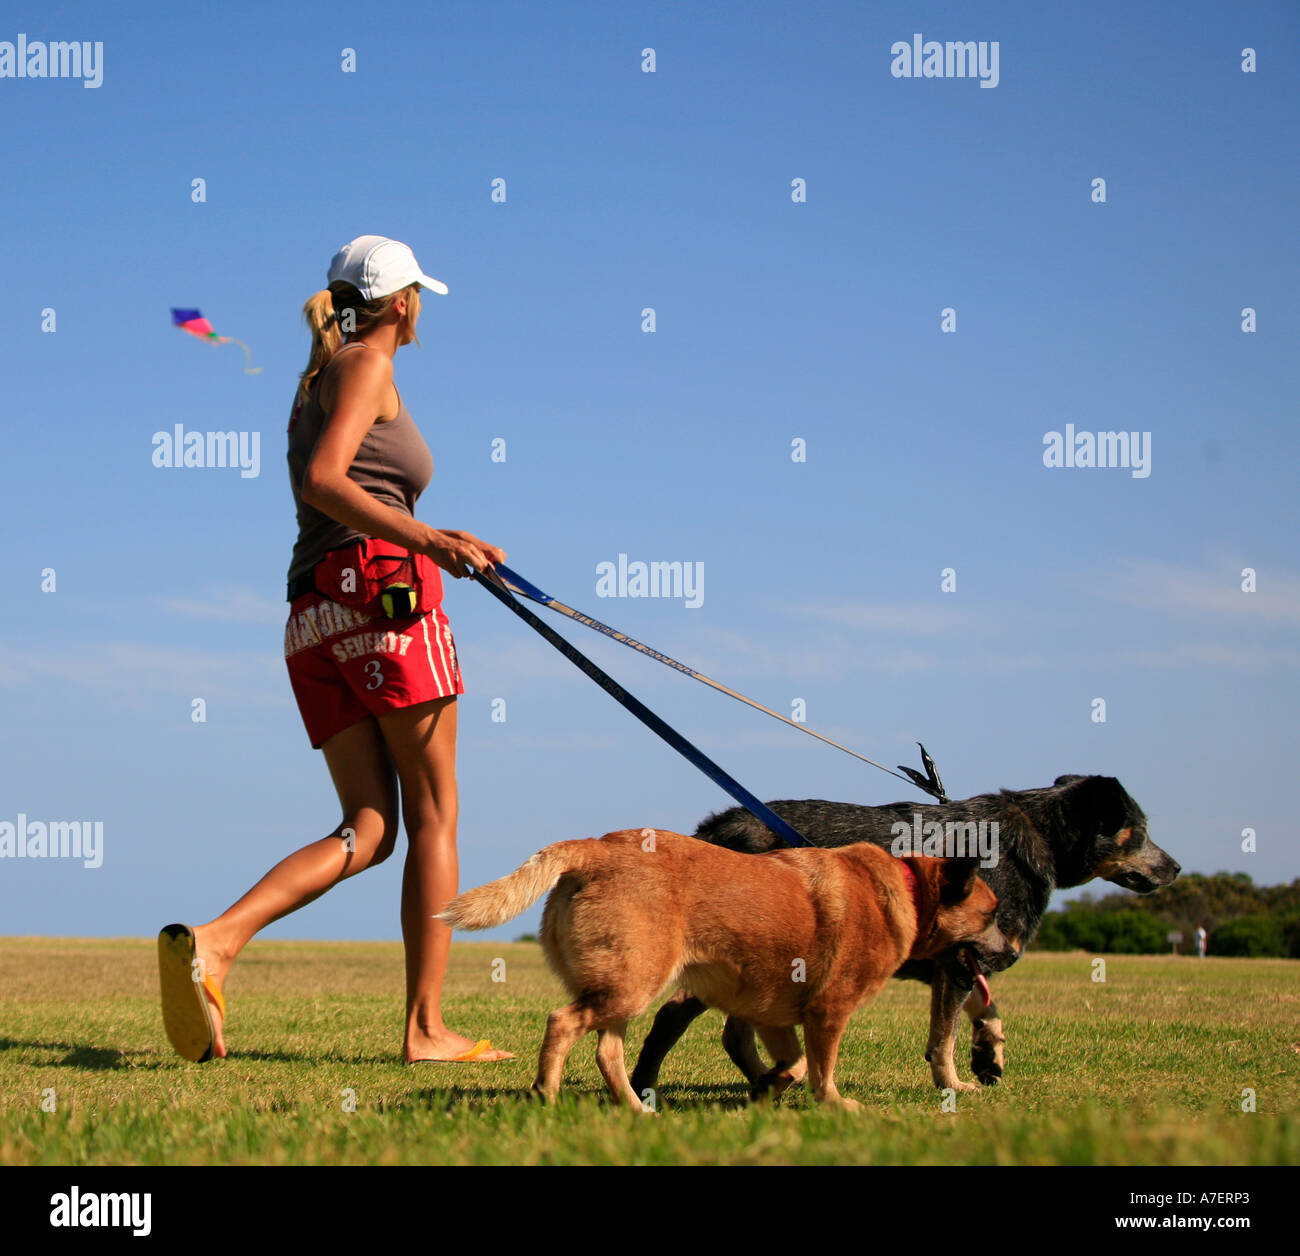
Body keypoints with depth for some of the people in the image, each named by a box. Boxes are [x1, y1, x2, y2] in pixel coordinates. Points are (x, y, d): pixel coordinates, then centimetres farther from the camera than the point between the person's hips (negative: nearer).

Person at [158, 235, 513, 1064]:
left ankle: (213, 941, -20)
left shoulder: (319, 382, 26)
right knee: (435, 816, -1)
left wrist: (440, 547, 36)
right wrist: (429, 541, -22)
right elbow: (323, 479, -15)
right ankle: (426, 1027, -3)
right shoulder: (367, 364, 0)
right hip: (380, 584, -8)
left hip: (314, 616, 8)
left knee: (369, 830, 1)